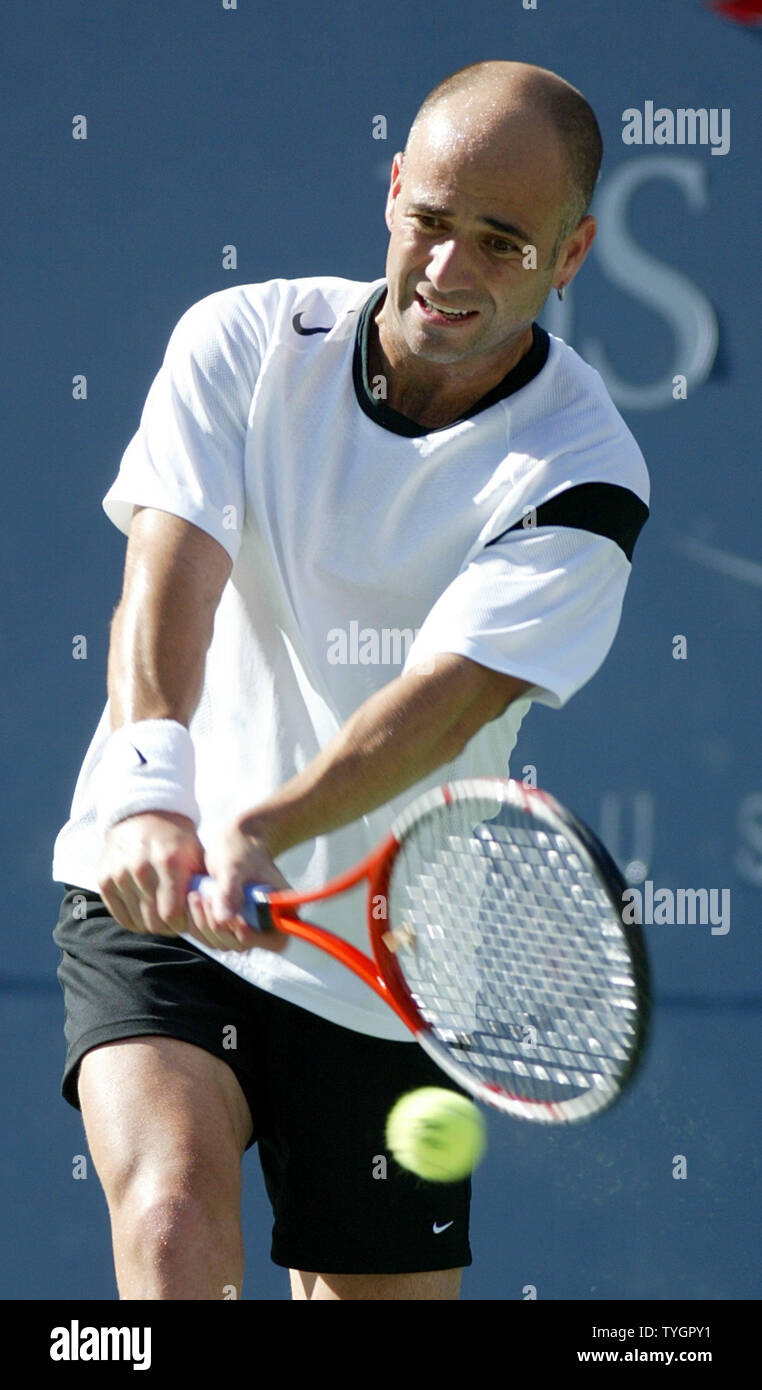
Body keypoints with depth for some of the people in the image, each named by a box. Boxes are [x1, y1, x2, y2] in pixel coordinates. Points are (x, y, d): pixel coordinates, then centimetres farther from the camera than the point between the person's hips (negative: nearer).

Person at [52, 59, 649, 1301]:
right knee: (176, 1224, -25)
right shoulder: (242, 340, -5)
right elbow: (168, 573, -18)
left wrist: (262, 829, -42)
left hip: (382, 973, 1)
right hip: (152, 903, -1)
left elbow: (446, 698, -24)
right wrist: (151, 791, -38)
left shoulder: (579, 477, -11)